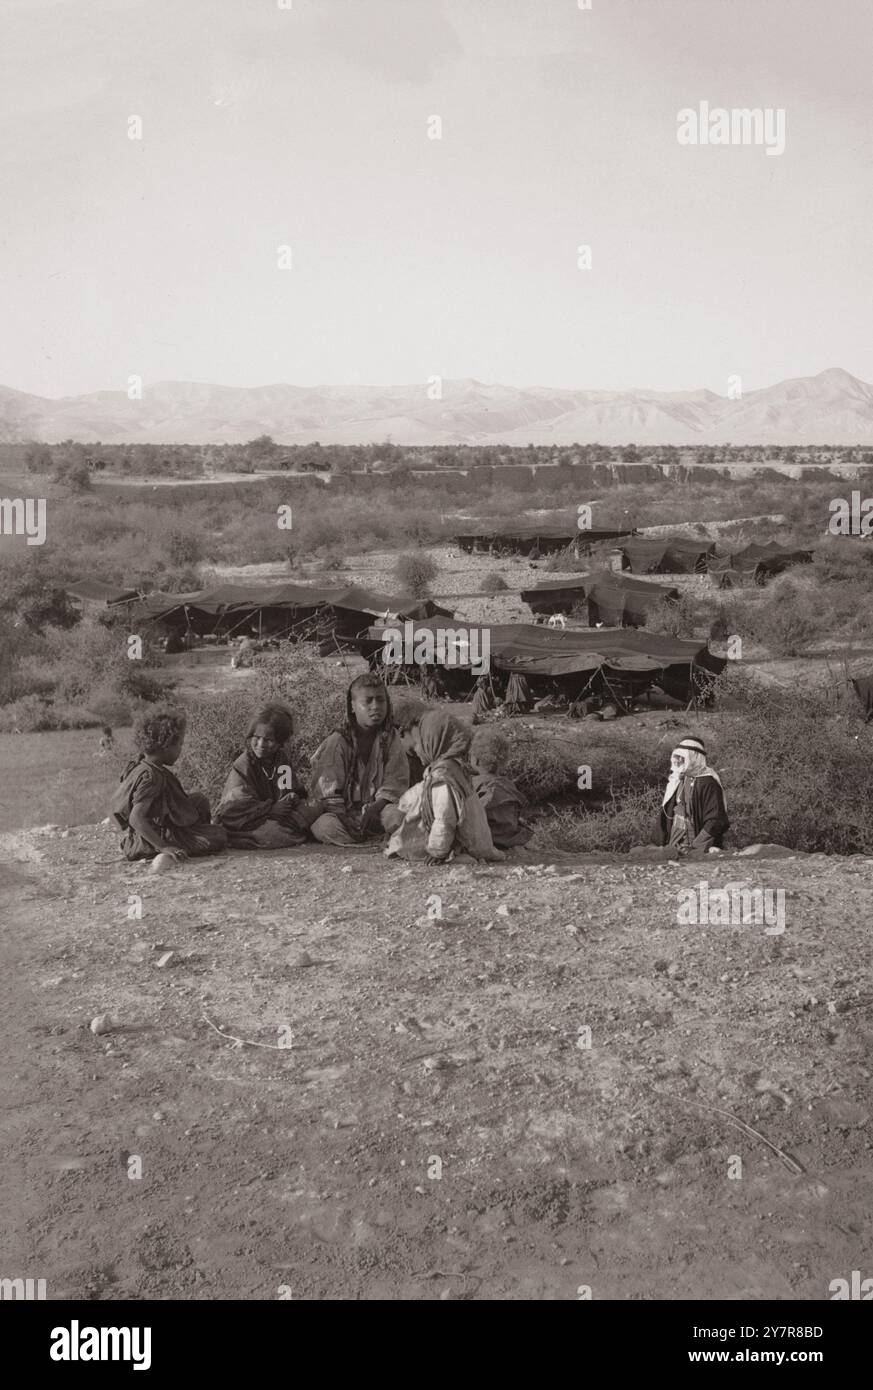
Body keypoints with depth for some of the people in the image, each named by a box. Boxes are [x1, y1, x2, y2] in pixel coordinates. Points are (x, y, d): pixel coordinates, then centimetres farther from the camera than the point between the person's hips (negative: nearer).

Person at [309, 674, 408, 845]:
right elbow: (326, 792, -7)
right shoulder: (337, 741, -3)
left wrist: (375, 808, -20)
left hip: (378, 807, 1)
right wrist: (345, 820, -22)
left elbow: (396, 782, -2)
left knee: (397, 814, -32)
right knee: (325, 825, -34)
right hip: (344, 812, -1)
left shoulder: (390, 737, 4)